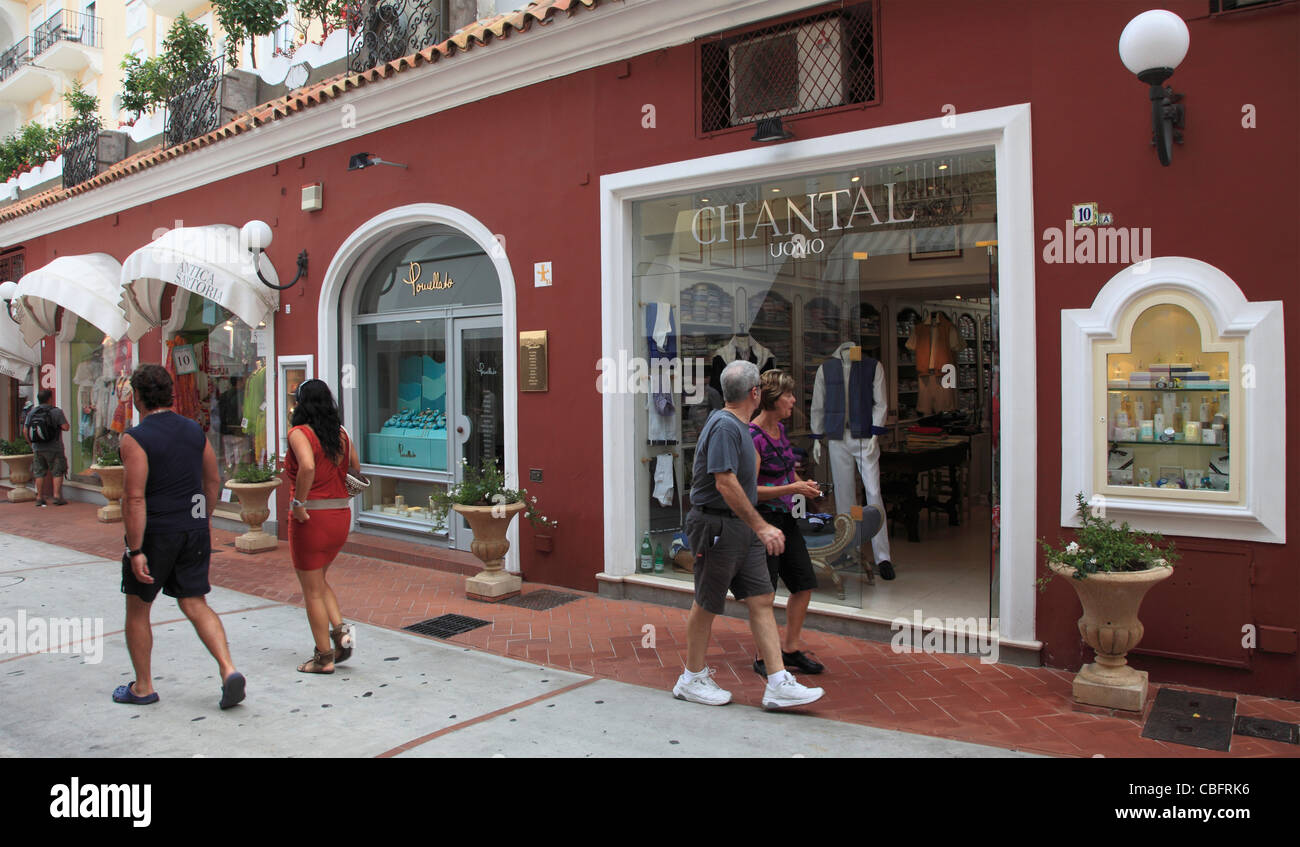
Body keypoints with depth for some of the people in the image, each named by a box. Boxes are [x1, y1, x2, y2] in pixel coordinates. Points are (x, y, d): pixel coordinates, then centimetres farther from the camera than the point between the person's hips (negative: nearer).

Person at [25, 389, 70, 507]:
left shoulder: (31, 412, 4)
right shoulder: (56, 411, -10)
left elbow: (25, 430, 4)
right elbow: (66, 427, -13)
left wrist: (32, 443, 14)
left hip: (37, 448, 4)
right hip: (54, 448, -4)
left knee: (39, 473, 10)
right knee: (57, 472, 2)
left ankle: (40, 497, 13)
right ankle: (57, 496, -4)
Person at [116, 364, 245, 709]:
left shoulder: (136, 438, -13)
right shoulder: (194, 430, 5)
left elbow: (134, 498, -19)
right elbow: (213, 481, 14)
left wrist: (136, 550, -18)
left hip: (155, 532, -5)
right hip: (195, 529, 5)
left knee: (137, 610, 13)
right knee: (195, 604, 10)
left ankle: (142, 687, 24)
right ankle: (229, 671, -7)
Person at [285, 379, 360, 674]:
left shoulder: (300, 432, -12)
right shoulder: (341, 434, 6)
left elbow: (307, 466, -30)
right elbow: (356, 469, 14)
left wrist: (299, 502, -21)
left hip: (311, 517, -6)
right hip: (341, 515, 6)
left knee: (312, 589, 7)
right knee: (318, 580, 25)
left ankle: (324, 657, 14)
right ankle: (340, 629, 9)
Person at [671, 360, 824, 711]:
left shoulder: (739, 426, 13)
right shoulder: (724, 426, -18)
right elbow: (725, 483, -25)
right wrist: (761, 526, -24)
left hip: (742, 528, 10)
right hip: (716, 526, -9)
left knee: (761, 600, 5)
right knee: (708, 604, 4)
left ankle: (778, 684, 8)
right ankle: (692, 679, 20)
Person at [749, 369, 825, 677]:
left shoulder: (780, 428, 9)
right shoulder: (753, 436, -18)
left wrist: (803, 484, 5)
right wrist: (793, 488, -22)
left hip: (785, 518, 9)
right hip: (763, 518, -9)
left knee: (804, 584, 10)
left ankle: (790, 649, 23)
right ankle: (763, 658, 16)